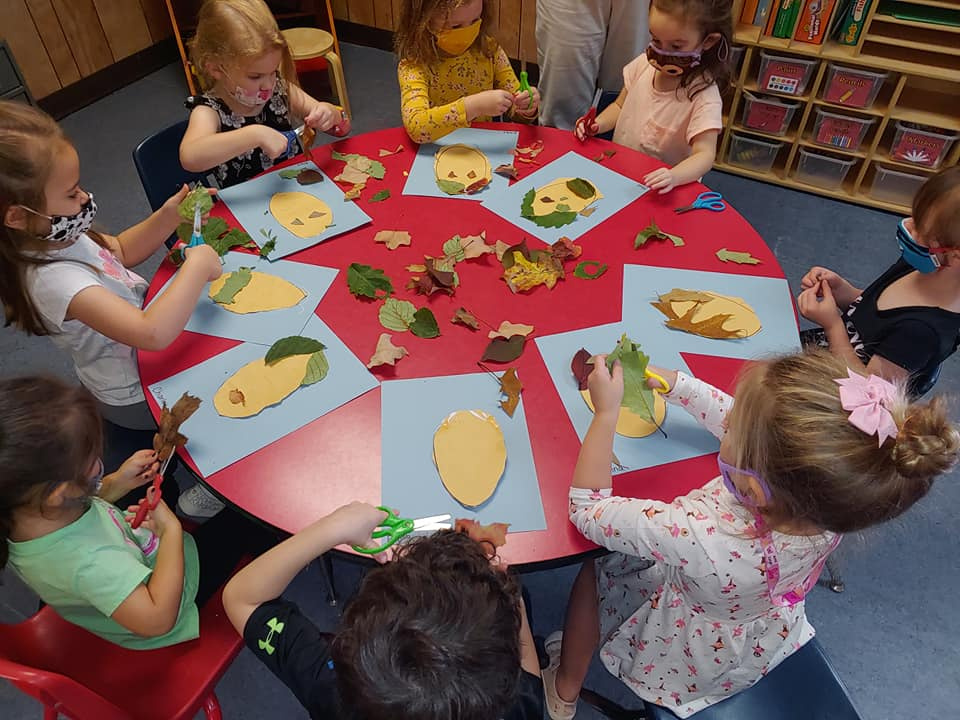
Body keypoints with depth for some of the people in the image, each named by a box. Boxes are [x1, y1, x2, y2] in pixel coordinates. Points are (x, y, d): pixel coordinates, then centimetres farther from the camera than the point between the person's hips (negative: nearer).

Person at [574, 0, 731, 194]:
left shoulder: (704, 94, -19)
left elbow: (705, 154, -24)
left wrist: (673, 177, -44)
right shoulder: (645, 64, -2)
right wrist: (596, 125, -6)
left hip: (658, 186, -5)